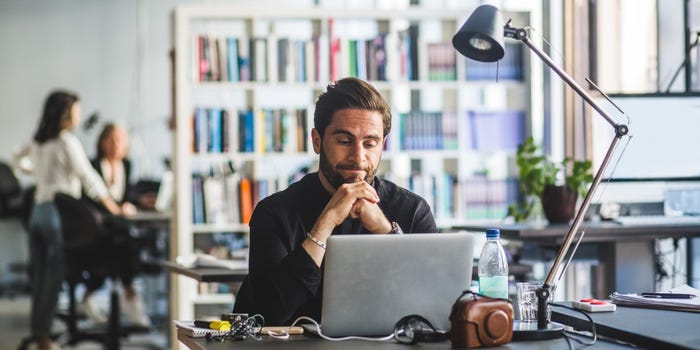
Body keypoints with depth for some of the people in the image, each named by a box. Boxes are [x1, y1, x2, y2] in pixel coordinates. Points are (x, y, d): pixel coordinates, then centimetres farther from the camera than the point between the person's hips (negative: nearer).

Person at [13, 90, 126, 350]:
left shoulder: (38, 141, 12)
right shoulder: (67, 141, -10)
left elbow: (18, 160, 31)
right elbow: (87, 176, -11)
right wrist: (110, 205, -5)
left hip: (38, 210, 7)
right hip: (59, 211, -7)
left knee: (39, 275, 9)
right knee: (54, 275, -5)